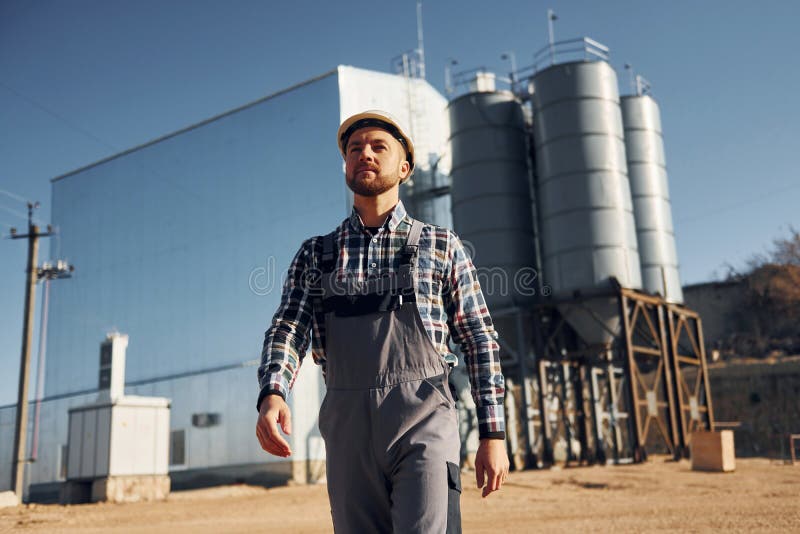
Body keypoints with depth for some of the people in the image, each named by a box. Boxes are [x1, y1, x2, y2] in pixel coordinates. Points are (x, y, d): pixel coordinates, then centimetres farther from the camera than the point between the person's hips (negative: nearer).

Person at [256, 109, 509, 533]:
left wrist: (493, 434, 1)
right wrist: (272, 396, -18)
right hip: (347, 429, 3)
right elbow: (287, 330, 3)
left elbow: (480, 342, 8)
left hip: (423, 423, -2)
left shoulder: (441, 246, 10)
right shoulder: (315, 254, 15)